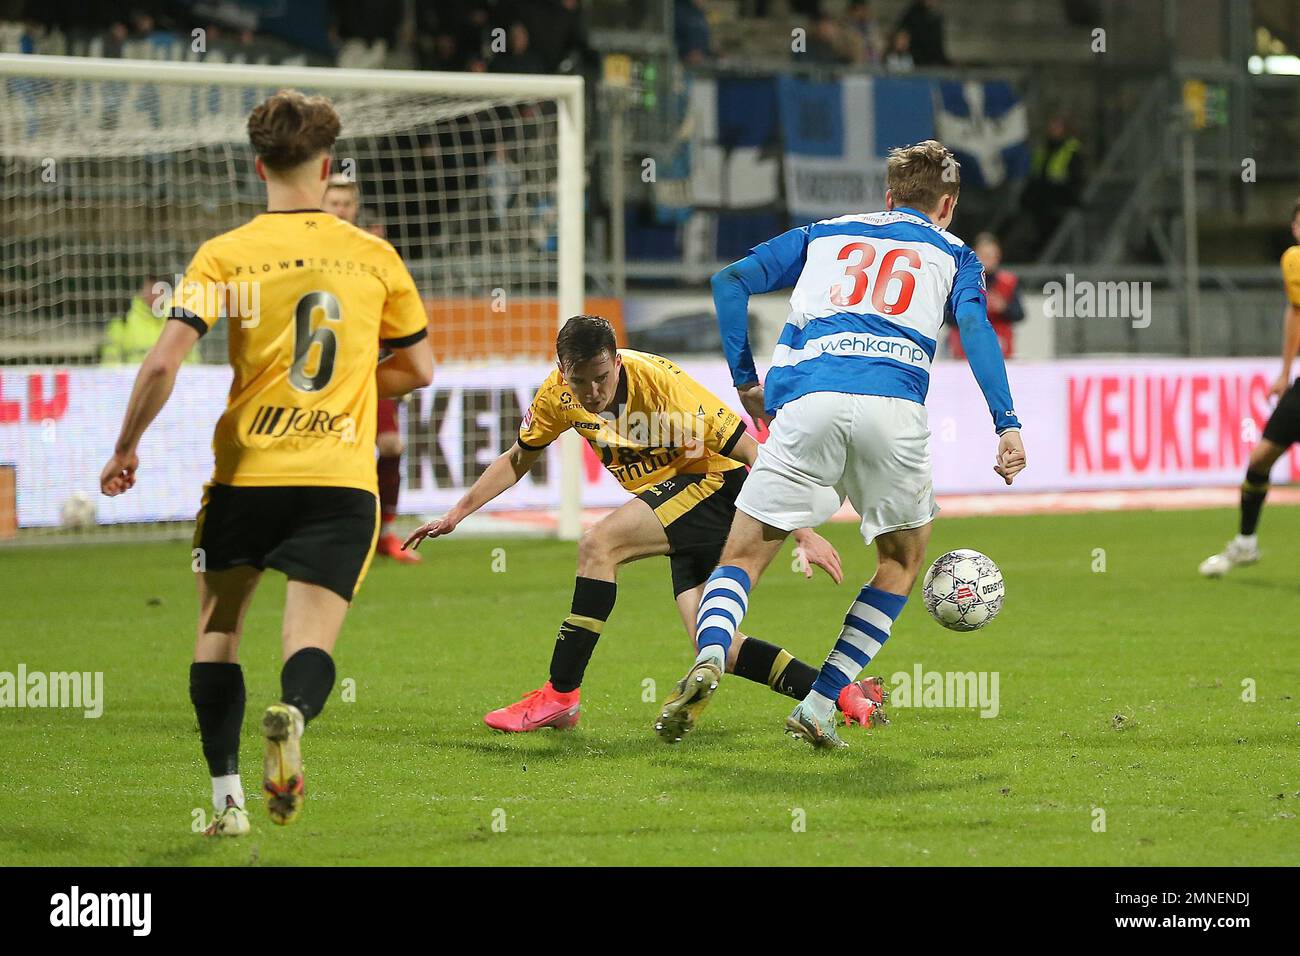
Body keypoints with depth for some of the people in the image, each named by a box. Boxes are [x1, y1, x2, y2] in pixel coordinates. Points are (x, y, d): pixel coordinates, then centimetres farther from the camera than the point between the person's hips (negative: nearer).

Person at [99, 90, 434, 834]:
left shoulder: (225, 255, 0)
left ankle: (228, 796, 13)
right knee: (312, 643, -4)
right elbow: (420, 369, 16)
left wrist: (127, 448, 3)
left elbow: (165, 362, -10)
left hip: (248, 473, 0)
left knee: (219, 628, 19)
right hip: (342, 477, 0)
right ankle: (293, 715, -40)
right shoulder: (374, 256, 7)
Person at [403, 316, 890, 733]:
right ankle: (848, 697, 1)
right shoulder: (558, 393, -7)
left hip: (717, 480, -8)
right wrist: (455, 515, 7)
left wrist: (803, 532, -26)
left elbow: (752, 454, -23)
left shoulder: (659, 381, -26)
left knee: (598, 545, -25)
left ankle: (560, 695, -19)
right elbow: (516, 460, 13)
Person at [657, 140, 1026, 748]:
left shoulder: (823, 234, 30)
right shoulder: (952, 254, 25)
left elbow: (730, 281, 18)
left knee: (743, 556, 7)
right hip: (894, 410, -1)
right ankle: (819, 706, 9)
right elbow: (974, 324, 5)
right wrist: (1007, 424, -2)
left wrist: (745, 379, 21)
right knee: (903, 559, 20)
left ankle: (709, 655, -26)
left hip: (806, 401, 1)